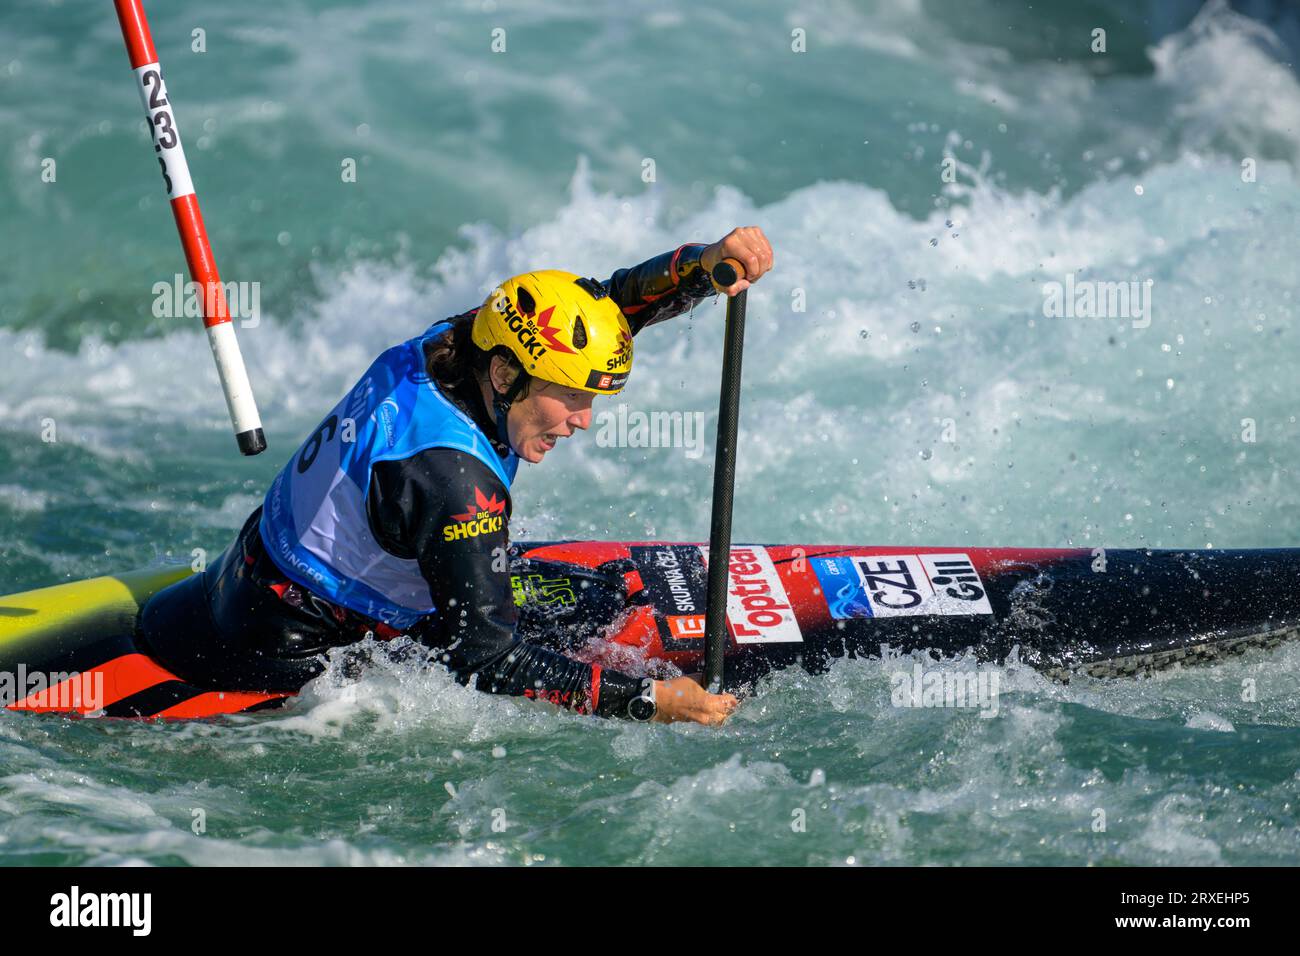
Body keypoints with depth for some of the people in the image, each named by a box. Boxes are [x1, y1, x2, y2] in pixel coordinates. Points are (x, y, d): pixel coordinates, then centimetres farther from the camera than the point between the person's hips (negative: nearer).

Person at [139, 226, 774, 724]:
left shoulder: (448, 346, -15)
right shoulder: (452, 479, -39)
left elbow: (617, 300, -9)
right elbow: (485, 661, -36)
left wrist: (707, 263, -28)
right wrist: (648, 702, -37)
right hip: (289, 658, -10)